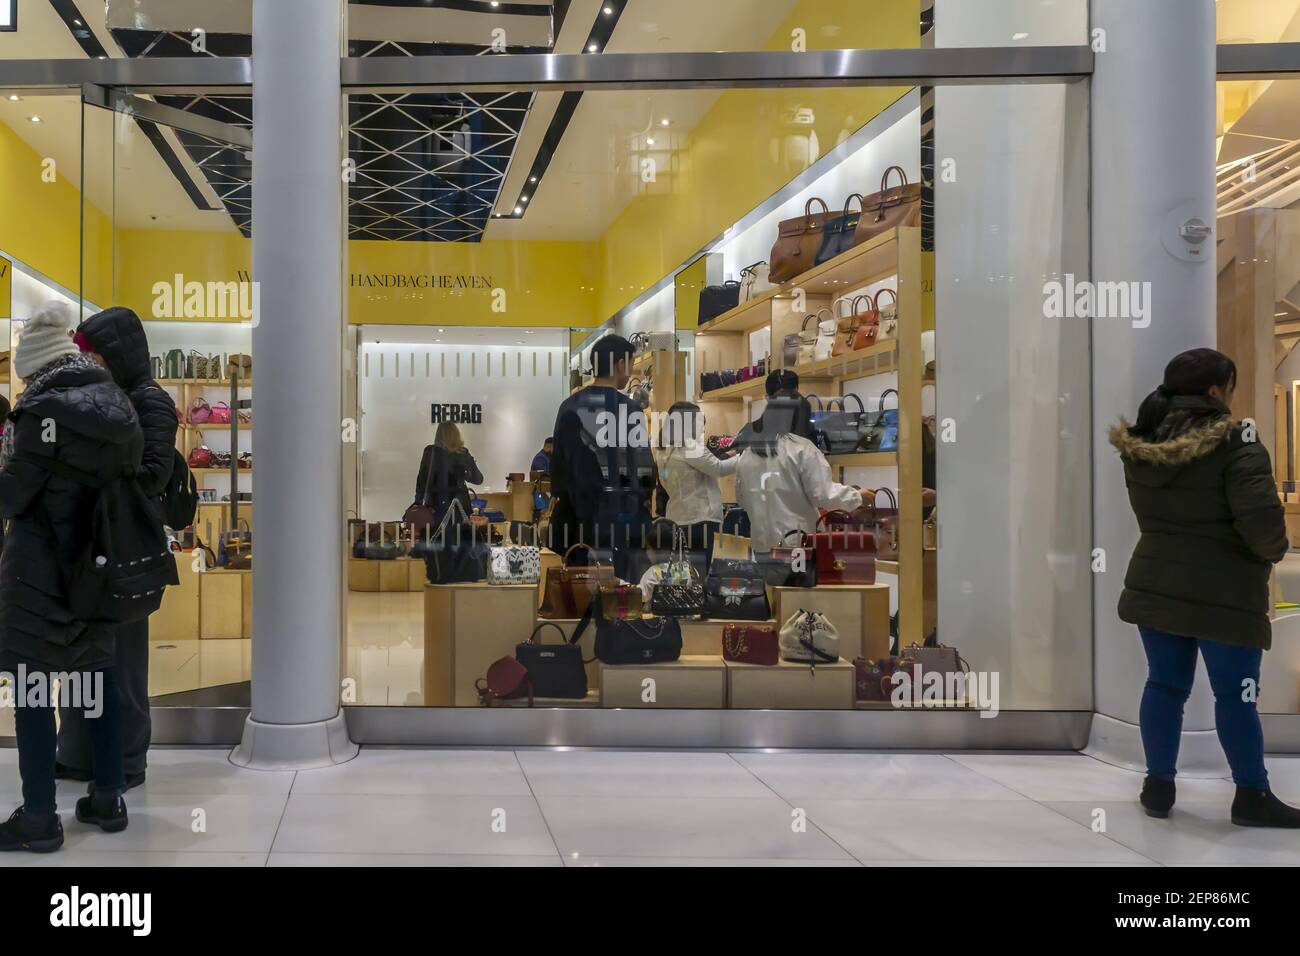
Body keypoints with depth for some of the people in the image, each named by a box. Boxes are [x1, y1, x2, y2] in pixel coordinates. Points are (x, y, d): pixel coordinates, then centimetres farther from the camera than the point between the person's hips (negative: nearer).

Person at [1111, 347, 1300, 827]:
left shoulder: (1139, 444, 3)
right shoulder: (1235, 442, -15)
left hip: (1155, 584, 6)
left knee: (1164, 685, 14)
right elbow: (1261, 520, -20)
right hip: (1223, 592, -5)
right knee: (1236, 695, 6)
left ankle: (1158, 786, 21)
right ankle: (1252, 797, 17)